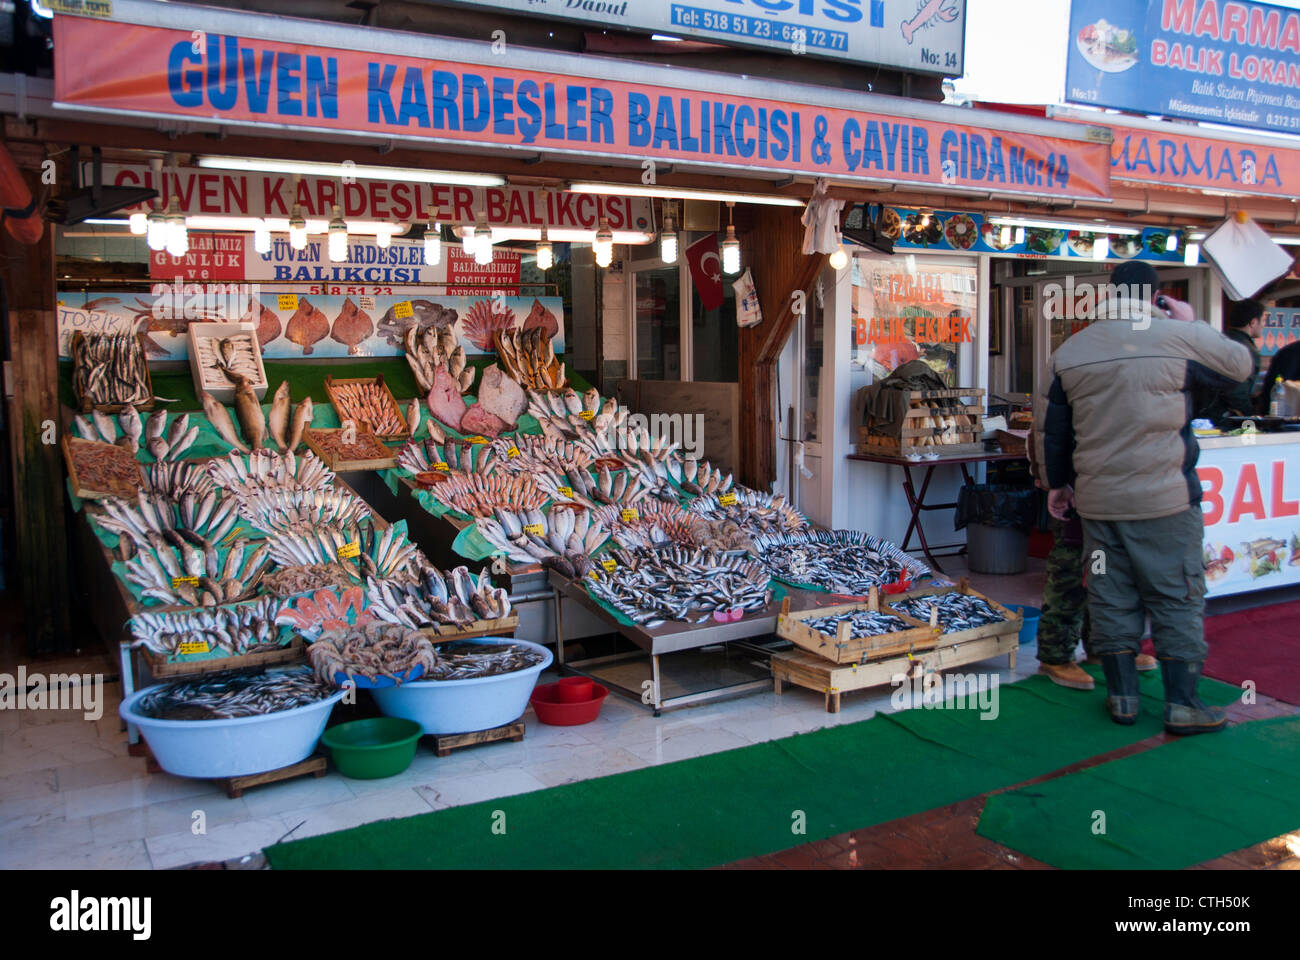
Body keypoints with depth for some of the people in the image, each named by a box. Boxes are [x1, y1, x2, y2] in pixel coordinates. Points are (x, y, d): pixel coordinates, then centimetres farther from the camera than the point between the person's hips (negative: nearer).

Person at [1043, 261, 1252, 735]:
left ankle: (1122, 696, 18)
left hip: (1097, 500, 4)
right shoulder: (1178, 337, -8)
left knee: (1112, 599, 11)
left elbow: (1055, 429, 11)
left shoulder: (1070, 351, 6)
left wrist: (1058, 483, 23)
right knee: (1178, 599, 6)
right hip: (1165, 500, -4)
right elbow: (1240, 364, 8)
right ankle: (1181, 704, 11)